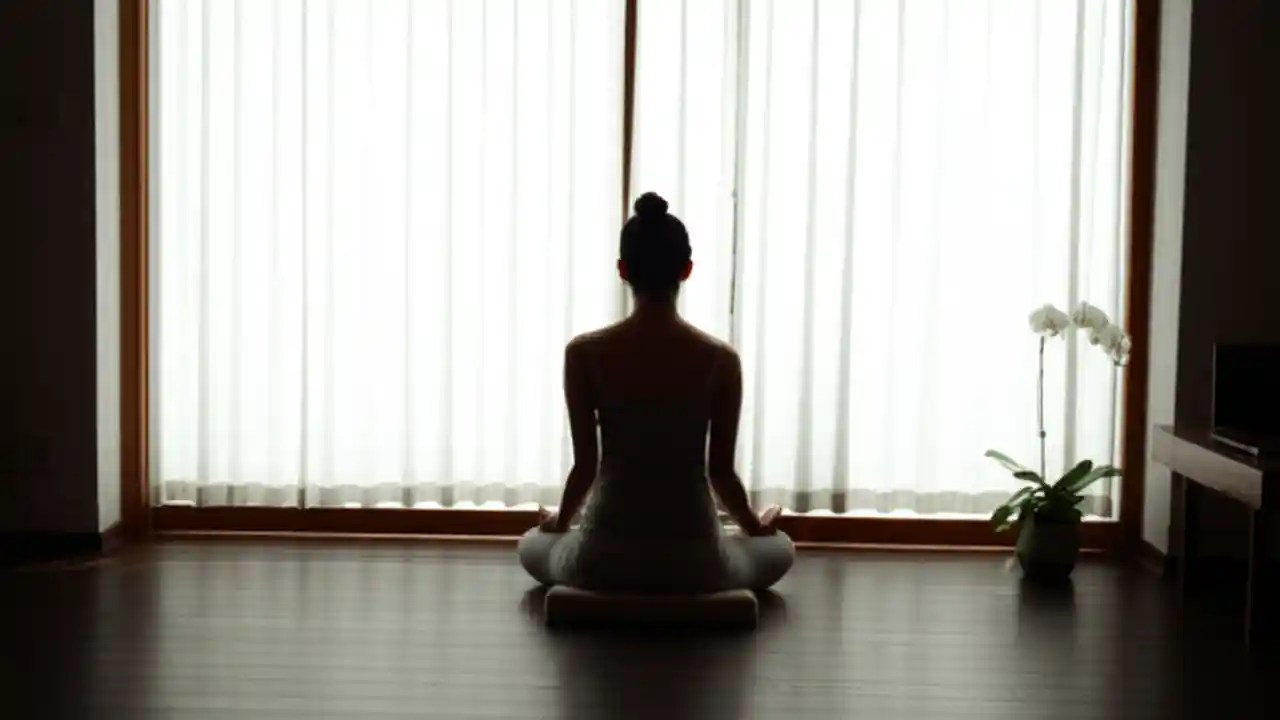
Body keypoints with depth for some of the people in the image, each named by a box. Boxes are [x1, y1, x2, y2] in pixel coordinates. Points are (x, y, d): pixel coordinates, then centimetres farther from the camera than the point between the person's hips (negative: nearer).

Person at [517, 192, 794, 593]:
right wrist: (755, 526, 19)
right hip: (695, 559, 0)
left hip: (604, 558, 0)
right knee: (779, 550, 33)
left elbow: (586, 464, -3)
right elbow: (721, 471, -2)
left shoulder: (584, 354, -9)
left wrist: (559, 524, 18)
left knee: (533, 547, 36)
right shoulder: (720, 360, -9)